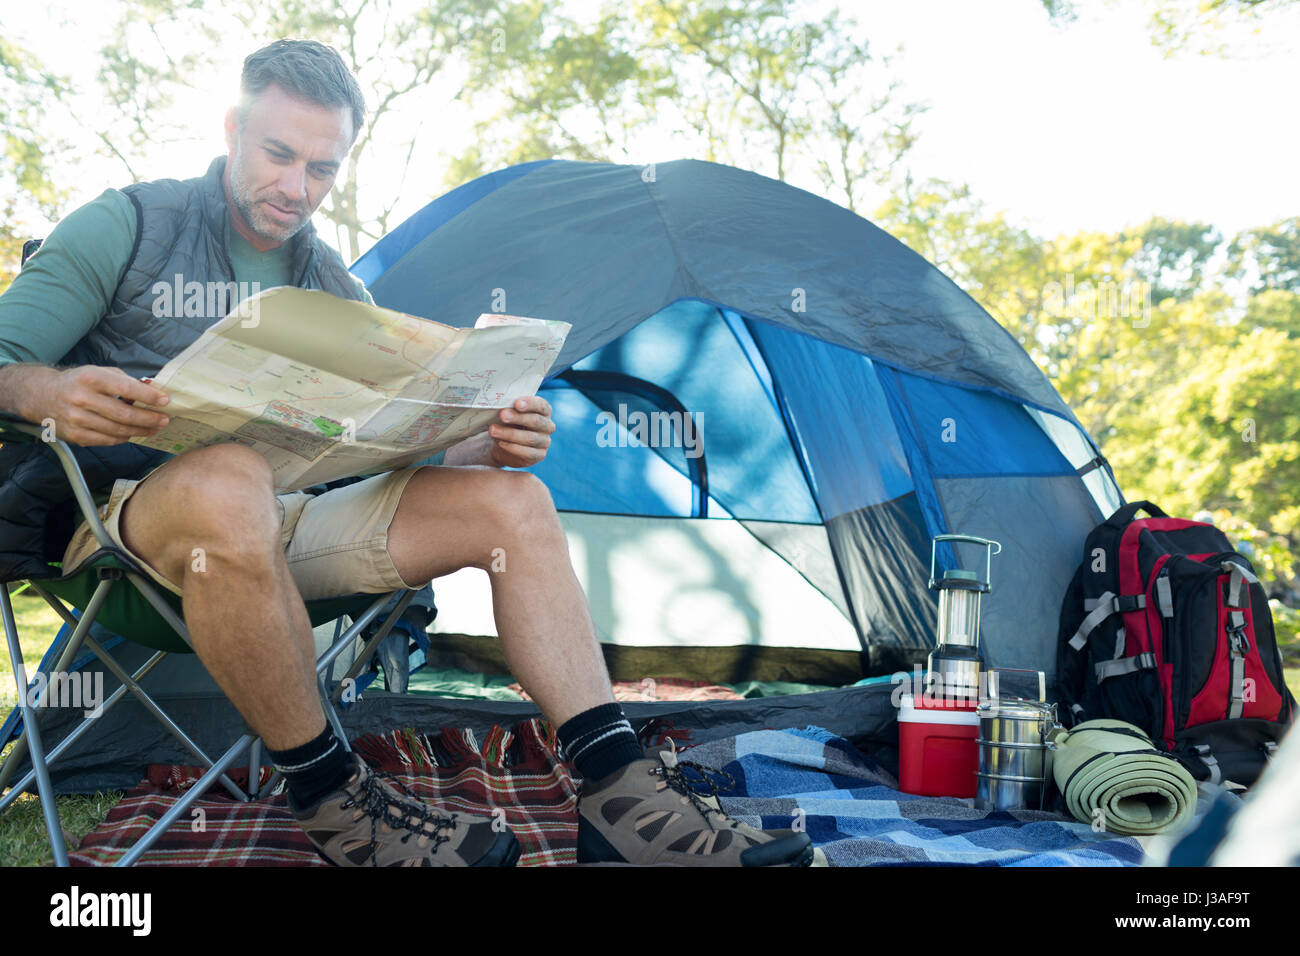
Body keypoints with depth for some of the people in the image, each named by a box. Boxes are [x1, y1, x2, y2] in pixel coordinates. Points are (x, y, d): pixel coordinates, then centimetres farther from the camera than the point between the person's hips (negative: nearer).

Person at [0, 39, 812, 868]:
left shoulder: (336, 287, 14)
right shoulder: (125, 228, -1)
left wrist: (489, 446, -12)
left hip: (279, 526, 5)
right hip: (127, 515, -5)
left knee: (508, 500, -12)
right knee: (227, 480, -43)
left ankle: (621, 791, -19)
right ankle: (331, 801, -25)